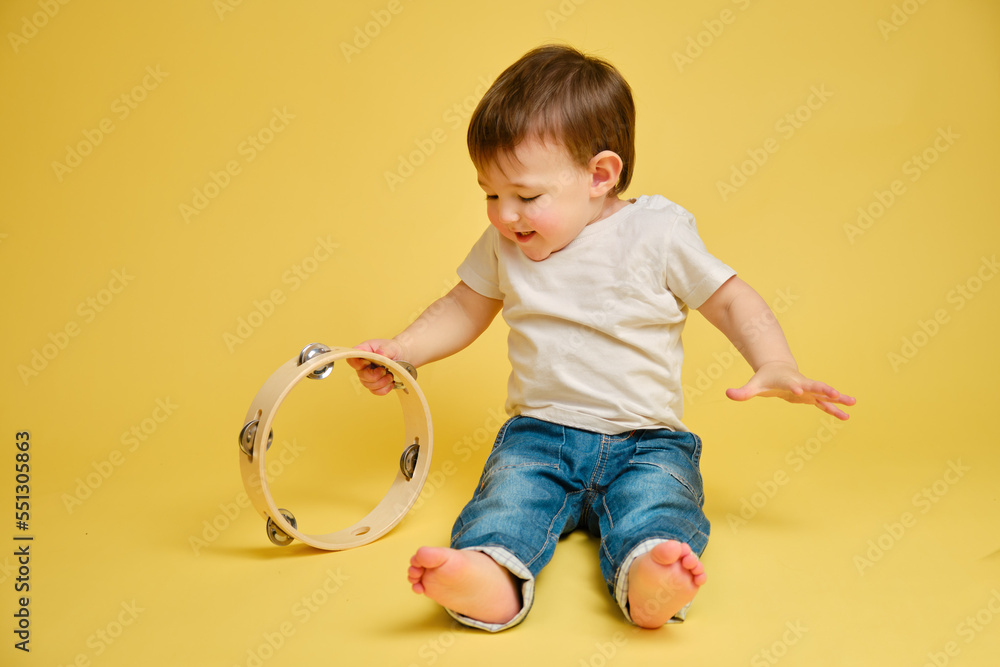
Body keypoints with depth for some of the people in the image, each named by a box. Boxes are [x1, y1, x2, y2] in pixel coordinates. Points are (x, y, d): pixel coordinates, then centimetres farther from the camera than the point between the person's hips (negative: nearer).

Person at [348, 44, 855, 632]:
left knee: (656, 499, -33)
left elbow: (731, 300, 1)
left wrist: (776, 367, -15)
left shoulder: (658, 231, -5)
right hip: (539, 434, 2)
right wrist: (400, 350, 8)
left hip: (646, 440, -1)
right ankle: (489, 573, -53)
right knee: (507, 493, -28)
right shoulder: (503, 245, 6)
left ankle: (645, 577, -57)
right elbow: (465, 308, 20)